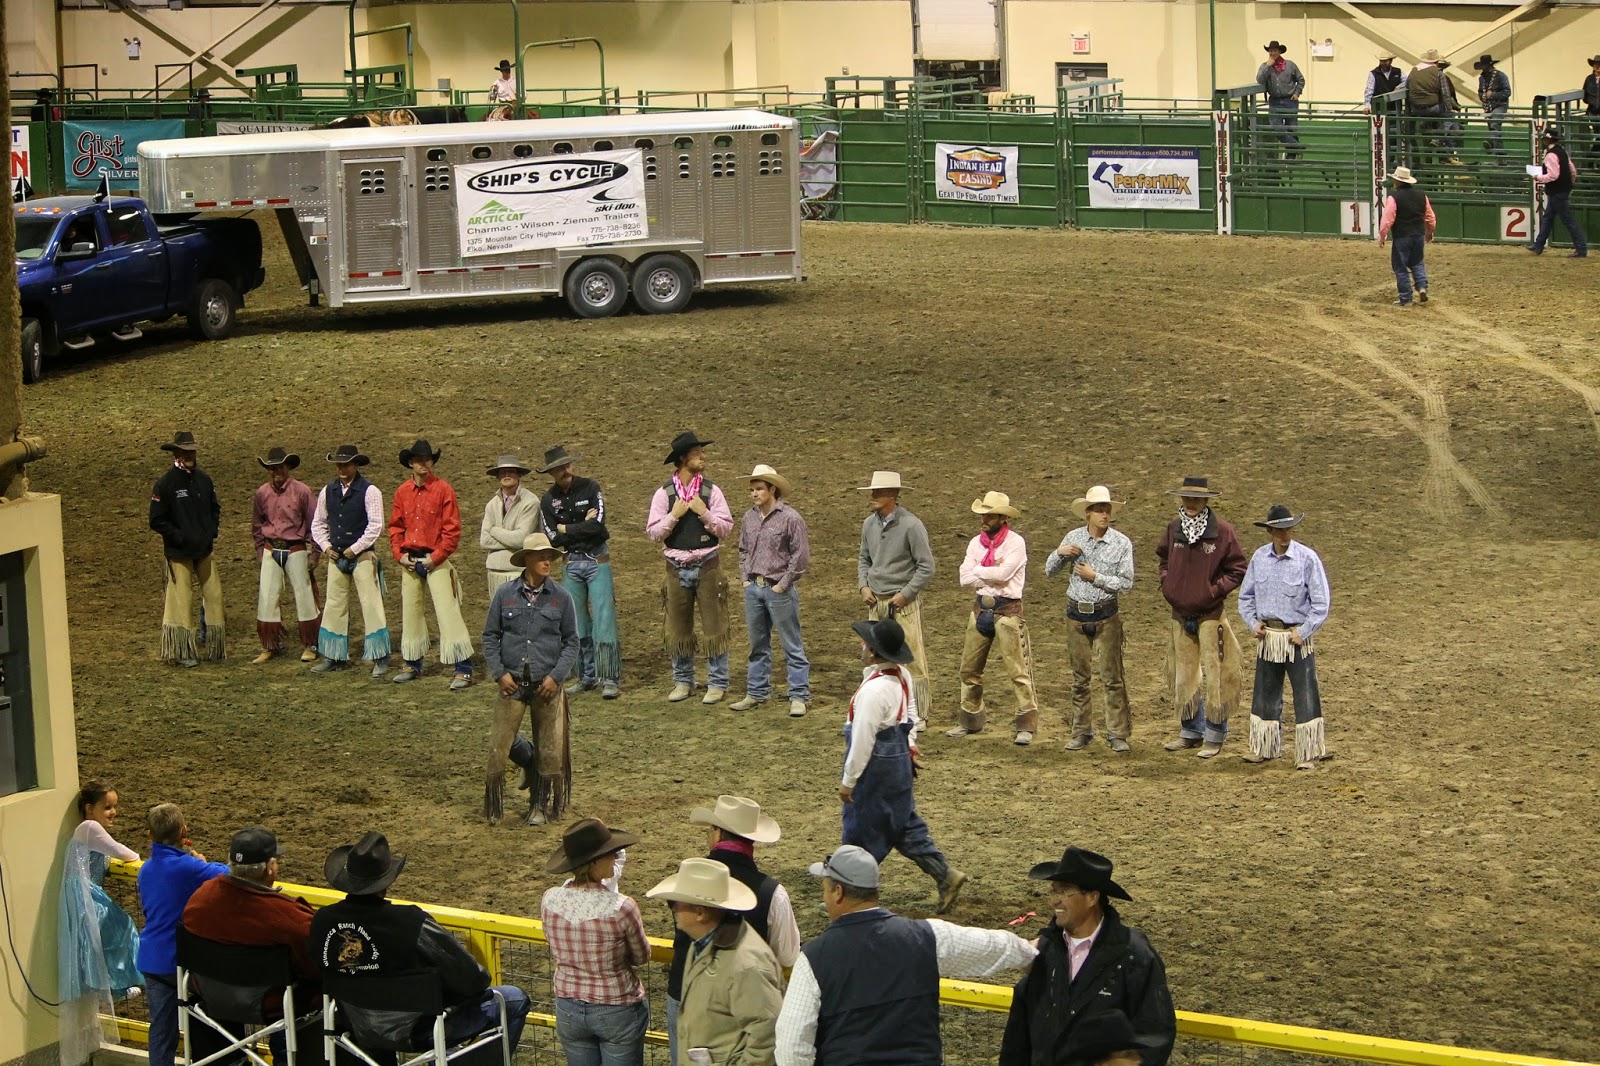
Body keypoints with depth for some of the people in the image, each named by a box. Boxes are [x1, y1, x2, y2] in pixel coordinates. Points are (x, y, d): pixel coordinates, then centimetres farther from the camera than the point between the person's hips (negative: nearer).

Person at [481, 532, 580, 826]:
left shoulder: (560, 597, 1)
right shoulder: (505, 594, 0)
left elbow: (571, 641, 5)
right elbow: (490, 636, 6)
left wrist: (556, 676, -6)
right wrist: (499, 673, -4)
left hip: (548, 684, 1)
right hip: (512, 683, -1)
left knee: (549, 750, 6)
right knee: (499, 746, -3)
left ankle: (541, 806, 20)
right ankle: (493, 807, 9)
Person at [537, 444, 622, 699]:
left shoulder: (590, 488, -7)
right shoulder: (548, 500, 3)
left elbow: (597, 525, -18)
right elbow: (553, 538, -5)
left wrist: (567, 529, -8)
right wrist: (583, 526, -10)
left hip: (597, 560, -4)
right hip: (571, 563, 4)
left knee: (604, 618, -9)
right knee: (576, 621, 7)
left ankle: (610, 679, -7)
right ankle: (586, 676, 18)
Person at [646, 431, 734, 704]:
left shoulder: (710, 491, 1)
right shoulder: (664, 493, 0)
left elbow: (726, 527, -1)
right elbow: (653, 532, -2)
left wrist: (704, 513, -14)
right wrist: (674, 515, -14)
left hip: (707, 566, -1)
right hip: (677, 568, 1)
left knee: (714, 627, 1)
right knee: (678, 628, 8)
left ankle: (717, 683, 10)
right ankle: (682, 682, 21)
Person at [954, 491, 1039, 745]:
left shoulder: (1015, 543, -9)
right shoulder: (976, 543, 8)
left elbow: (1003, 573, -21)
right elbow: (965, 578, -1)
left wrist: (978, 571, -6)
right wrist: (992, 576, -12)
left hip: (1008, 610, -6)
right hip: (981, 607, 6)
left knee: (1017, 668, -7)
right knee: (969, 667, 12)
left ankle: (1026, 725, -3)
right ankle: (970, 720, 25)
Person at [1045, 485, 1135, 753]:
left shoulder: (1121, 543, -5)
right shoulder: (1074, 538, 2)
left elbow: (1126, 583, -9)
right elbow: (1049, 571, 8)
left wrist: (1094, 576, -15)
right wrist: (1060, 553, -11)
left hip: (1106, 616, -2)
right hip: (1077, 615, 3)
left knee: (1112, 677, -4)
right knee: (1079, 678, 9)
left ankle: (1117, 733, 2)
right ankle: (1080, 732, 17)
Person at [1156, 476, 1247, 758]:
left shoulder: (1222, 532, -10)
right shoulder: (1173, 529, 4)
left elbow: (1237, 570, -4)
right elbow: (1163, 557, 24)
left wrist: (1214, 590, -13)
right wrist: (1167, 582, 9)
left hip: (1210, 615, -5)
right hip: (1180, 615, 5)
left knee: (1213, 675, -3)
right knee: (1183, 674, 12)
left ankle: (1215, 737, 5)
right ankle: (1190, 732, 25)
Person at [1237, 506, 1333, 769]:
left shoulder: (1307, 558, -9)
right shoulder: (1259, 557, 4)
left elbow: (1321, 602, -7)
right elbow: (1246, 595, 15)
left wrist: (1304, 632, -12)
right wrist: (1252, 622, 1)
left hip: (1296, 636, -4)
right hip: (1267, 636, 4)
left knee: (1305, 696, -2)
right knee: (1265, 693, 13)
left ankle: (1308, 754, 4)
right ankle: (1264, 747, 25)